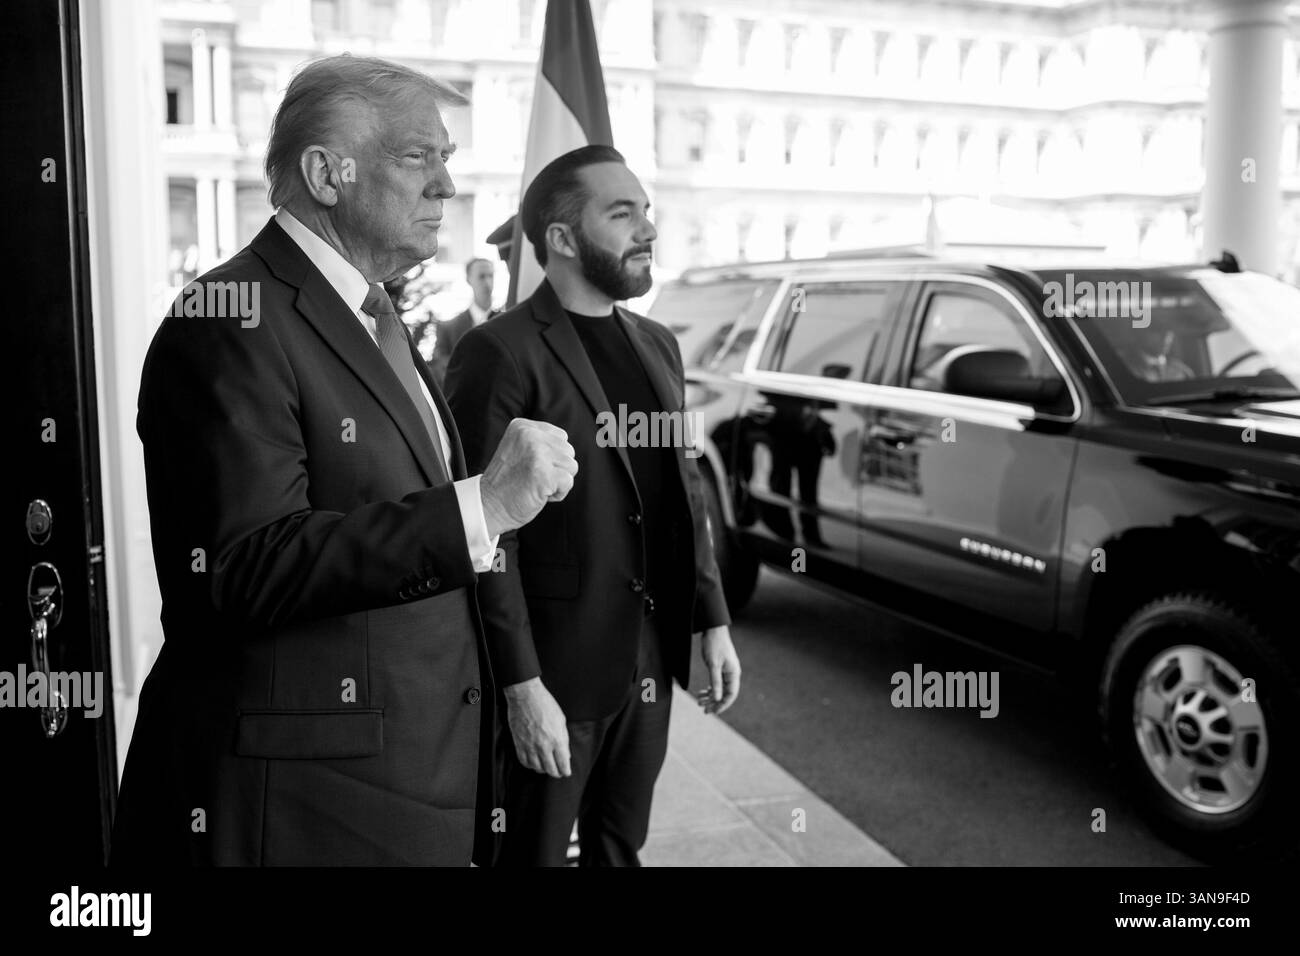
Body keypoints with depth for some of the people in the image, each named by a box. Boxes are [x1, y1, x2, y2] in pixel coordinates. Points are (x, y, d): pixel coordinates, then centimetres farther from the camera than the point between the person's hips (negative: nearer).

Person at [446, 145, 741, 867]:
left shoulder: (657, 346, 10)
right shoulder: (500, 354, -14)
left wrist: (712, 620, 10)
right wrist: (522, 685, -19)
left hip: (650, 663, 7)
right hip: (553, 670, -6)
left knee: (621, 847, 20)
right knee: (534, 852, 11)